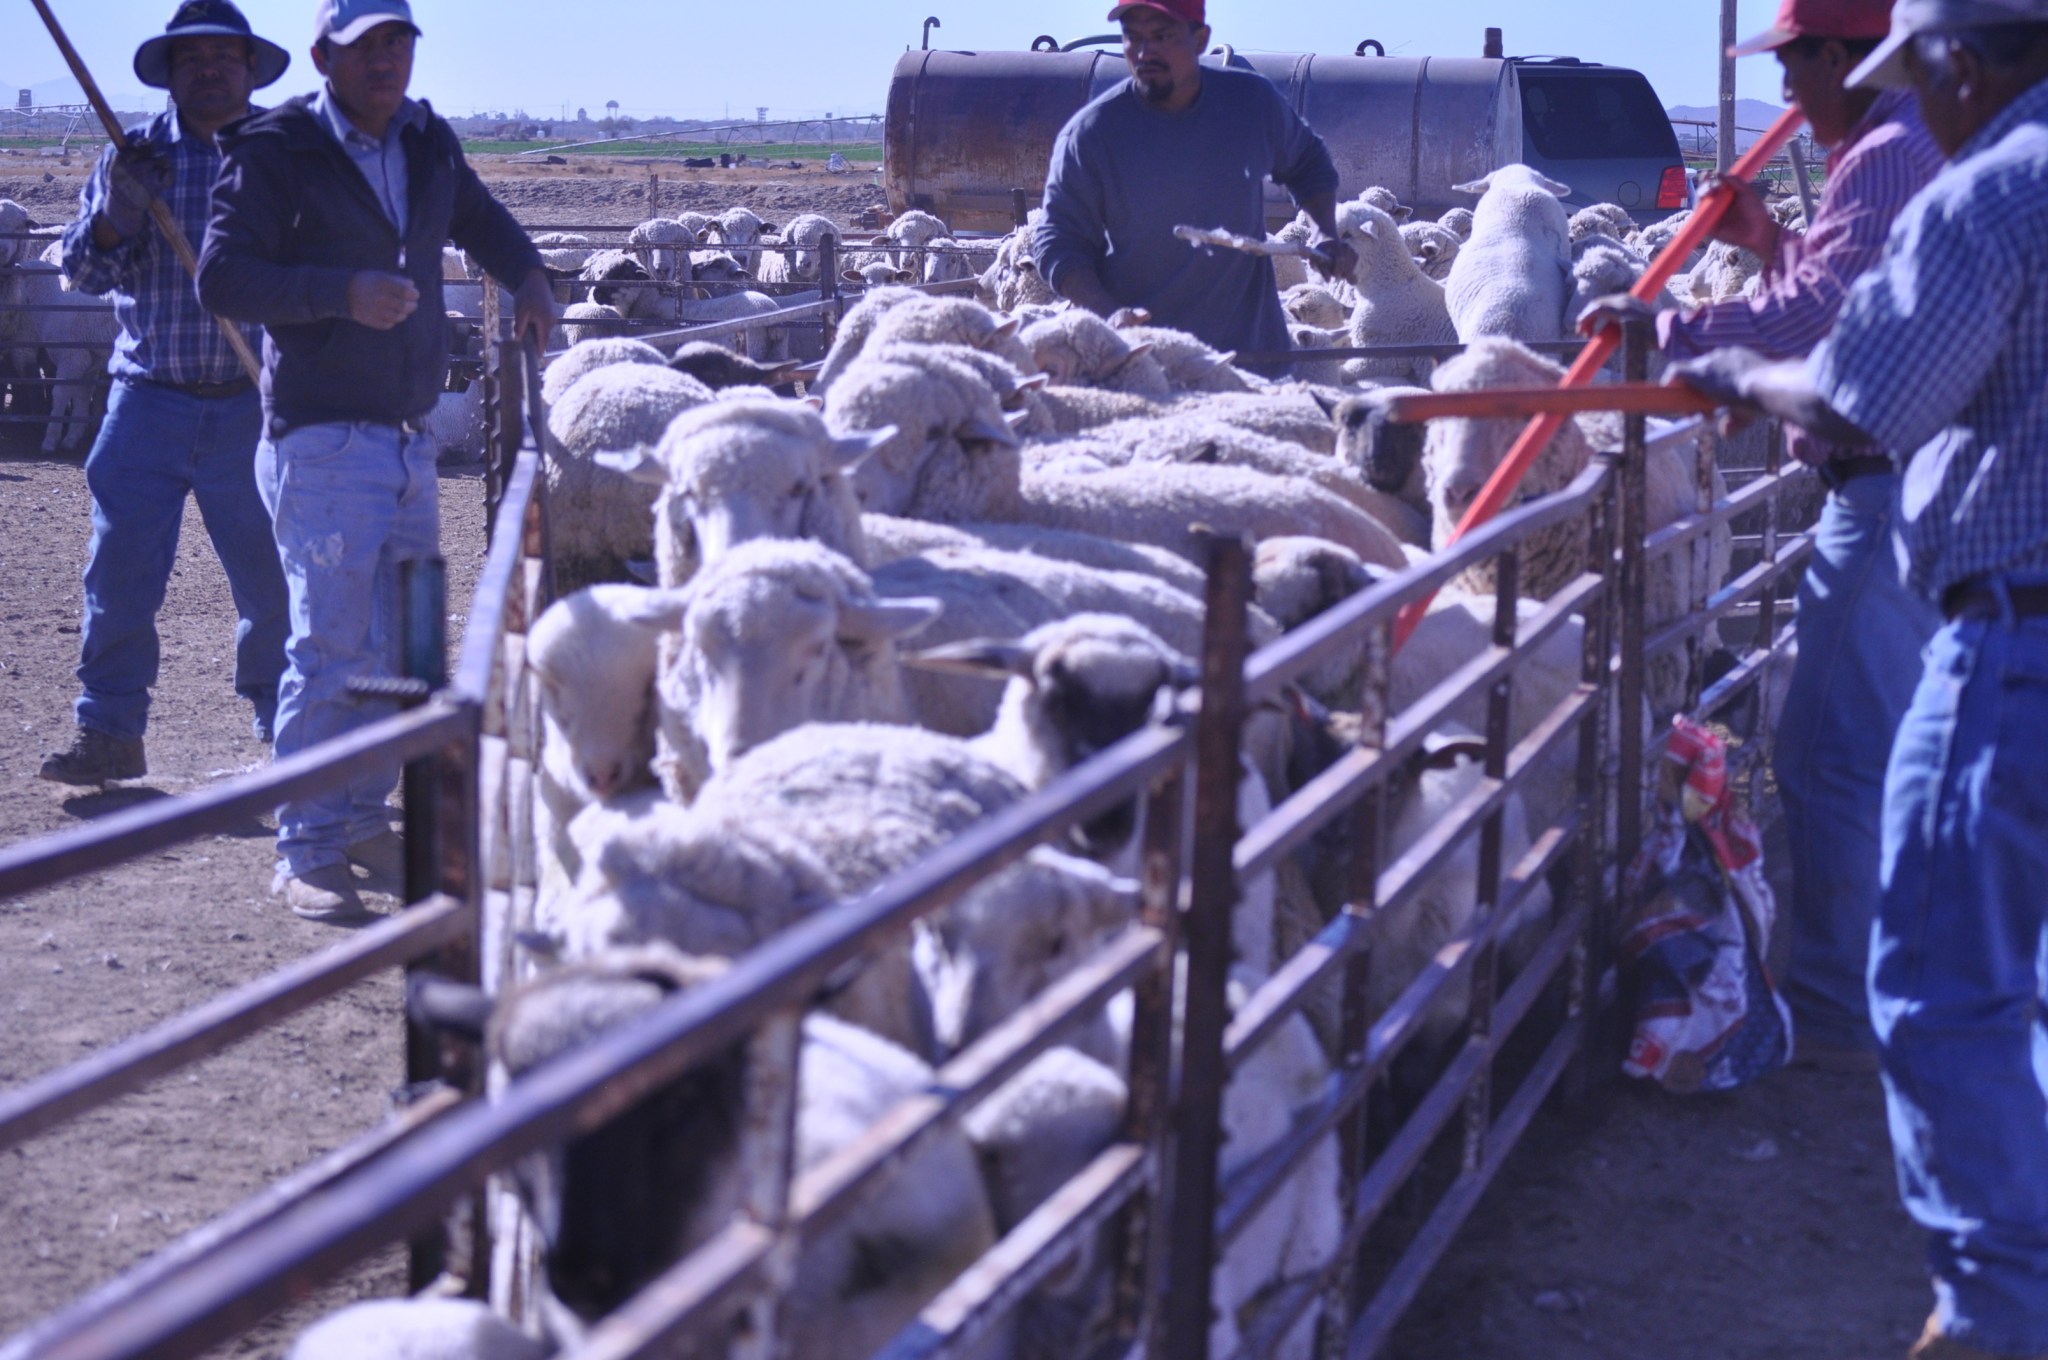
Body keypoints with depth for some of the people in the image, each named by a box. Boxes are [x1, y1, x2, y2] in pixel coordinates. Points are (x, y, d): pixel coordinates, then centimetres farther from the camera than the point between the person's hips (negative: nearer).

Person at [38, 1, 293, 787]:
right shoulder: (132, 157, 8)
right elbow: (82, 271, 4)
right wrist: (118, 212, -14)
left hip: (252, 406, -1)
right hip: (148, 398, 1)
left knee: (273, 575, 2)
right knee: (118, 572, -4)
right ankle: (109, 735, 4)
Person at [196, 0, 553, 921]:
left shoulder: (429, 144, 12)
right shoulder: (276, 150, -8)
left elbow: (478, 217, 32)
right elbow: (222, 276, -14)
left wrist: (526, 275, 13)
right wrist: (343, 291, -25)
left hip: (408, 439, 7)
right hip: (320, 439, -7)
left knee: (406, 644, 11)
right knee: (334, 645, -10)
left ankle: (363, 821, 23)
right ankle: (306, 853, -3)